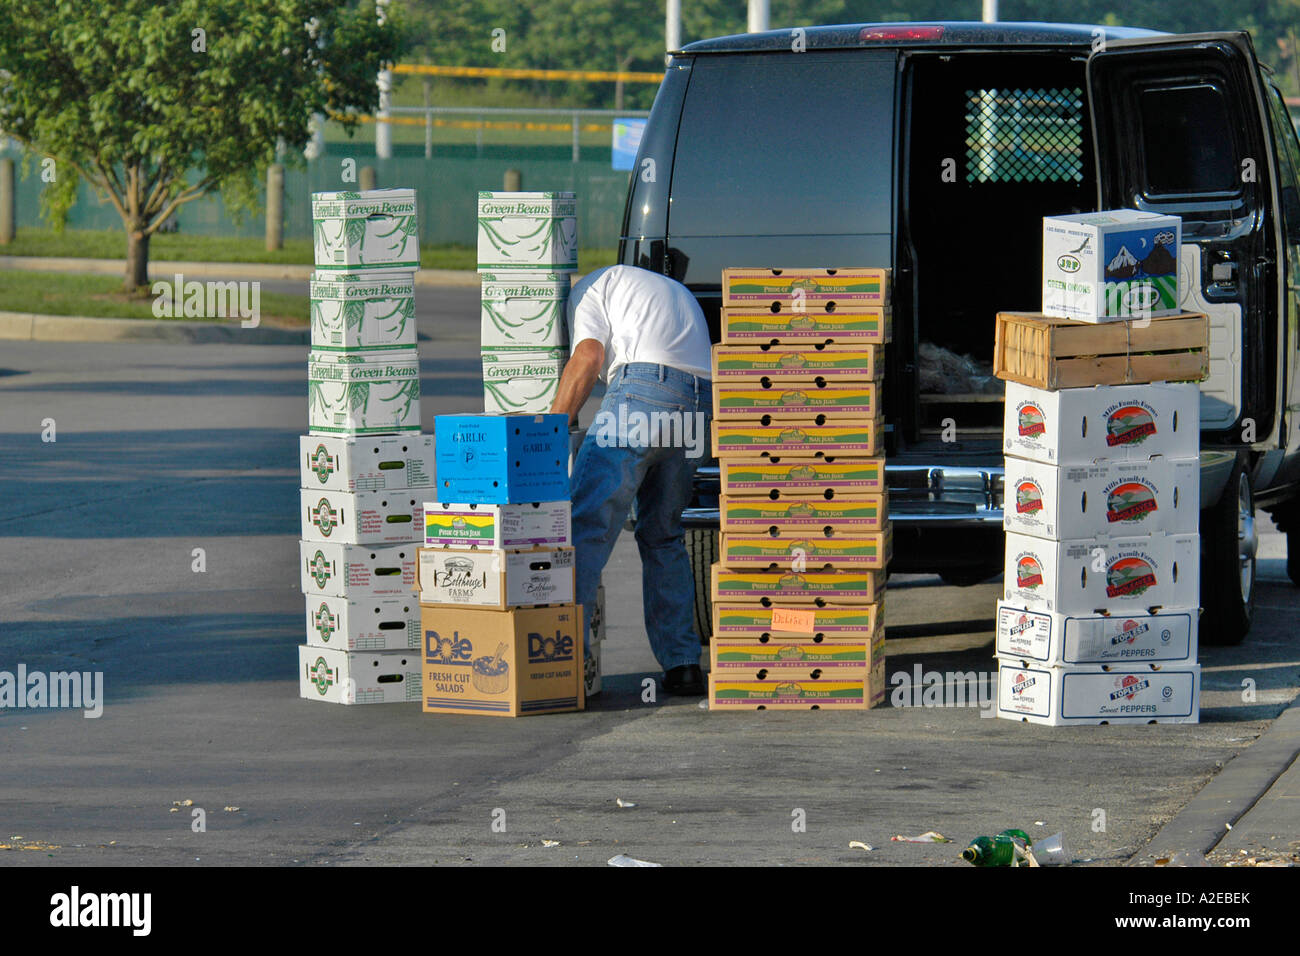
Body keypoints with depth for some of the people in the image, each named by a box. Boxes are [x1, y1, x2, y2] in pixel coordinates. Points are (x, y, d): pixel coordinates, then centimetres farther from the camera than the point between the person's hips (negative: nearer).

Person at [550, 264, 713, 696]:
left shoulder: (591, 287, 19)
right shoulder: (677, 292, 39)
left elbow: (587, 358, 2)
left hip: (642, 391, -6)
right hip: (701, 403, 6)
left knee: (588, 524, -9)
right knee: (663, 537, 17)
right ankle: (682, 664, 11)